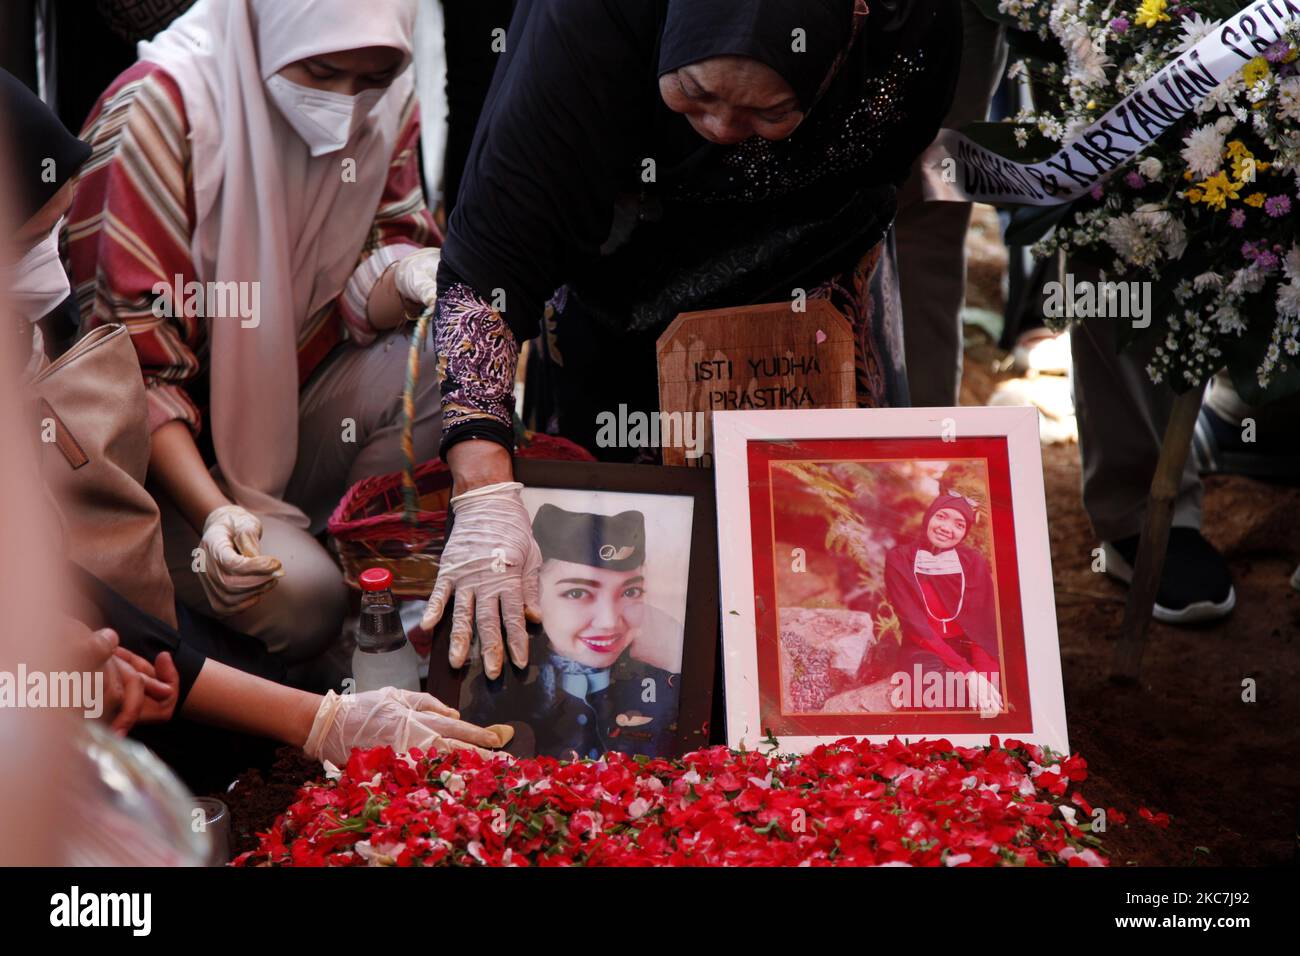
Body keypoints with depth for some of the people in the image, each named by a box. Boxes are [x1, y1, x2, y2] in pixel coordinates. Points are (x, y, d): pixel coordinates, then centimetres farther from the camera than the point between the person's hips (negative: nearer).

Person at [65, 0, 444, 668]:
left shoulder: (387, 102, -5)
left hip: (295, 401, 6)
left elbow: (358, 288, -1)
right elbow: (133, 358, -22)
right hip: (176, 445, -5)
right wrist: (211, 512, -34)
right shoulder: (164, 109, -22)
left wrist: (412, 274, -26)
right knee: (300, 599, -30)